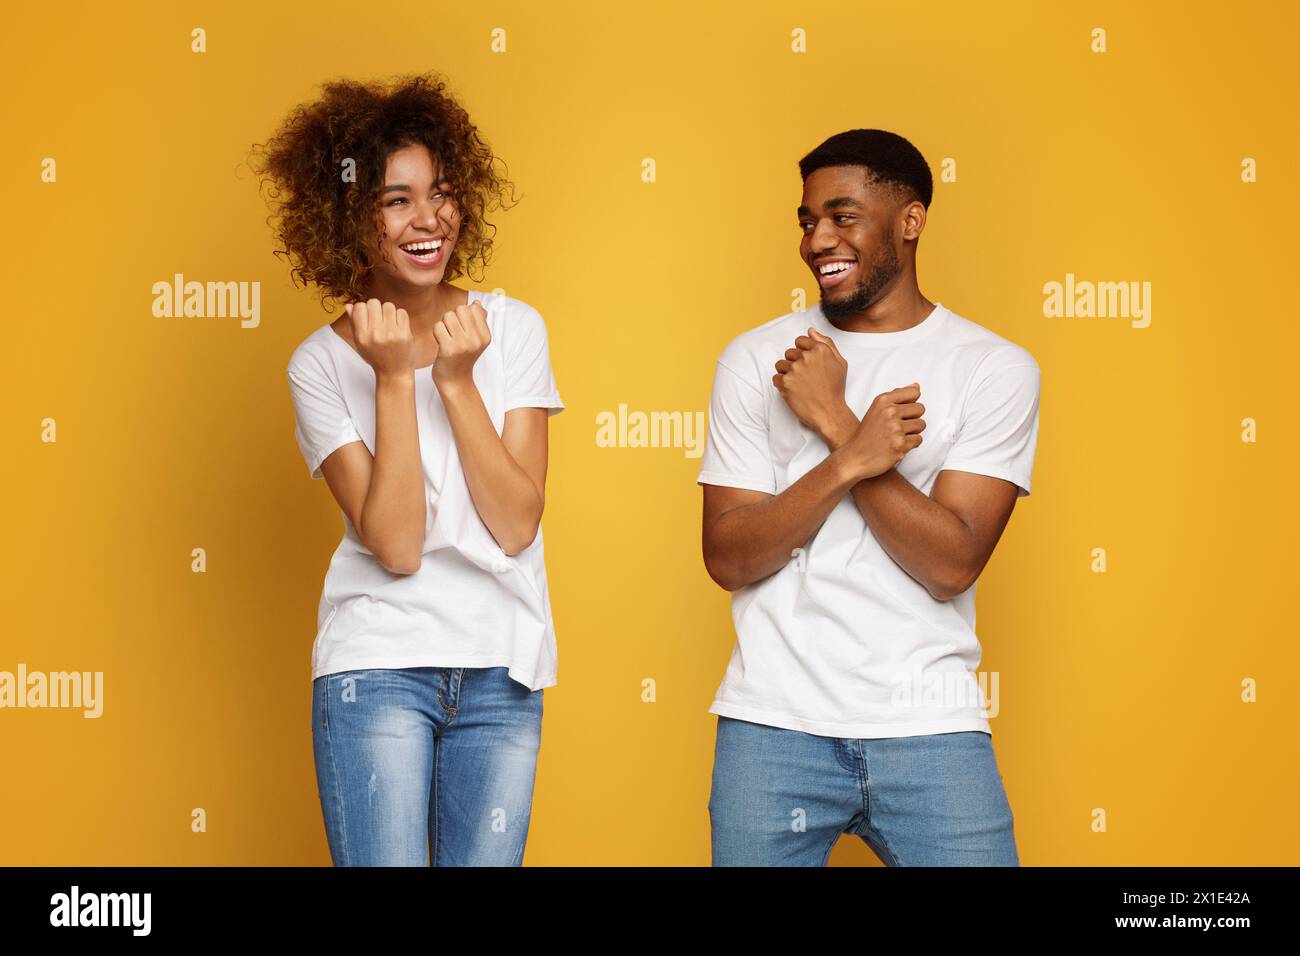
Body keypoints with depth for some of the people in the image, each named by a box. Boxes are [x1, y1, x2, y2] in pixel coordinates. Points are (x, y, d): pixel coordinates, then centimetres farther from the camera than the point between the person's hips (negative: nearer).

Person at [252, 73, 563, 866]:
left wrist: (457, 381, -14)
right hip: (379, 663, -2)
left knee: (485, 862, 9)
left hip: (503, 671, 2)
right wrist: (394, 379, -16)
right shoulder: (321, 365, -2)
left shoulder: (513, 328, 2)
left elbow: (516, 525, -6)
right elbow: (396, 545, -12)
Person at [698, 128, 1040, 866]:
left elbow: (952, 564, -10)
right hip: (774, 724, 1)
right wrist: (851, 458, -16)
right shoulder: (755, 359, 4)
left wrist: (833, 420, -11)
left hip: (929, 726, -1)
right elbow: (728, 557, -3)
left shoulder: (996, 369, -1)